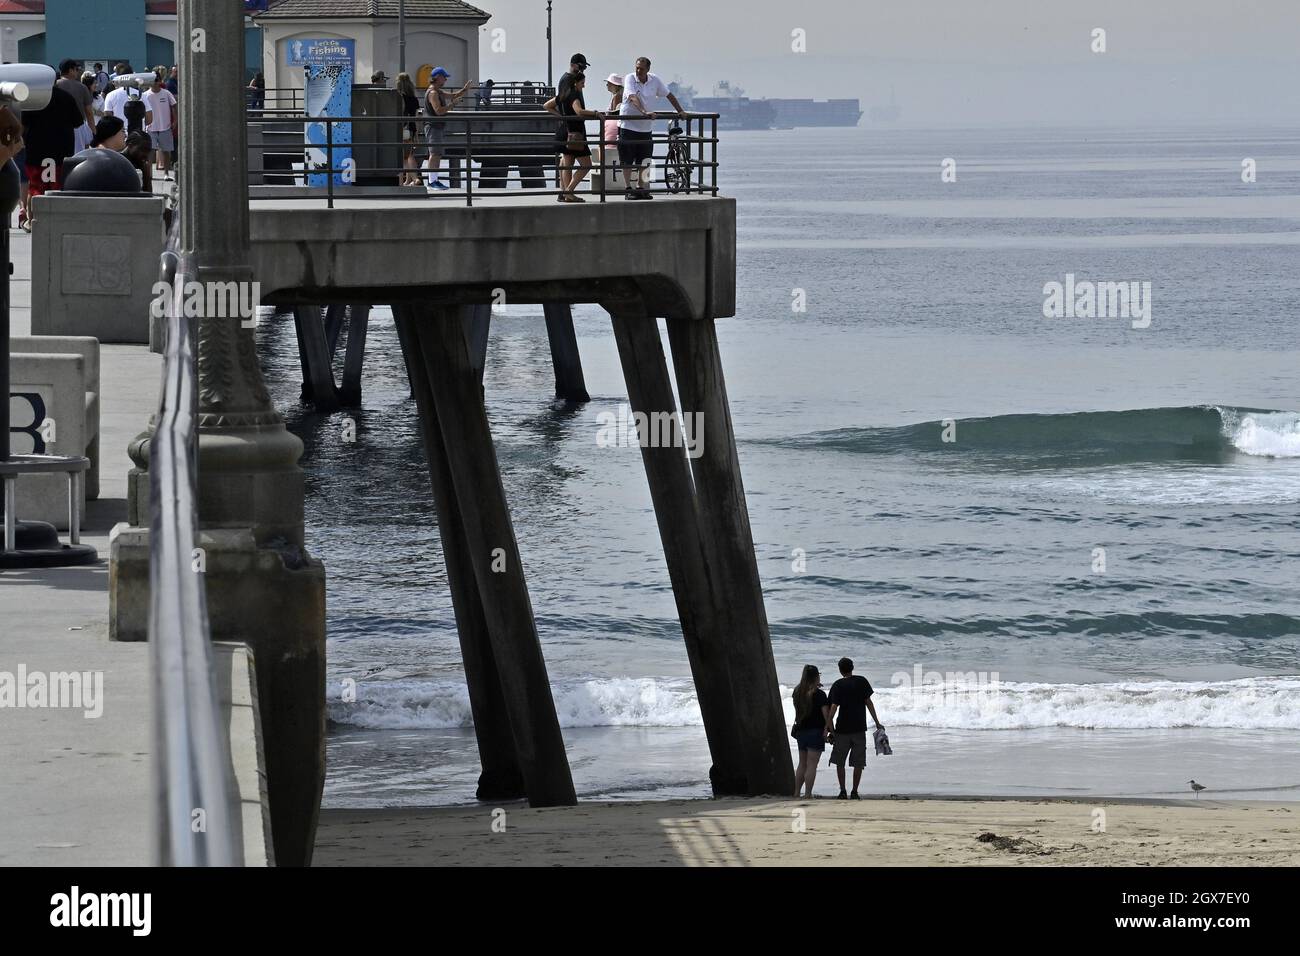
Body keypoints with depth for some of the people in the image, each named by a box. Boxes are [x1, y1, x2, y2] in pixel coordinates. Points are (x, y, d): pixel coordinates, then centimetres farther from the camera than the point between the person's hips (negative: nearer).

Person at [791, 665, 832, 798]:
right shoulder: (819, 694, -12)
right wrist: (830, 729, -9)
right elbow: (826, 713, -15)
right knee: (811, 765, -4)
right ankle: (807, 795, -7)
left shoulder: (798, 692, 6)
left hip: (800, 731, 6)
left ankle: (796, 793, 14)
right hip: (815, 731, -6)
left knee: (802, 764, 15)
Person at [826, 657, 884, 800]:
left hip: (842, 729, -1)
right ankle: (854, 792, 2)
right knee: (858, 763, 5)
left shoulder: (838, 685, -3)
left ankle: (843, 791, 4)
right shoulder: (862, 681, 2)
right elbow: (868, 702, 2)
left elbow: (834, 707, -10)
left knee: (839, 761, 9)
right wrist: (877, 723, 7)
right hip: (859, 728, 1)